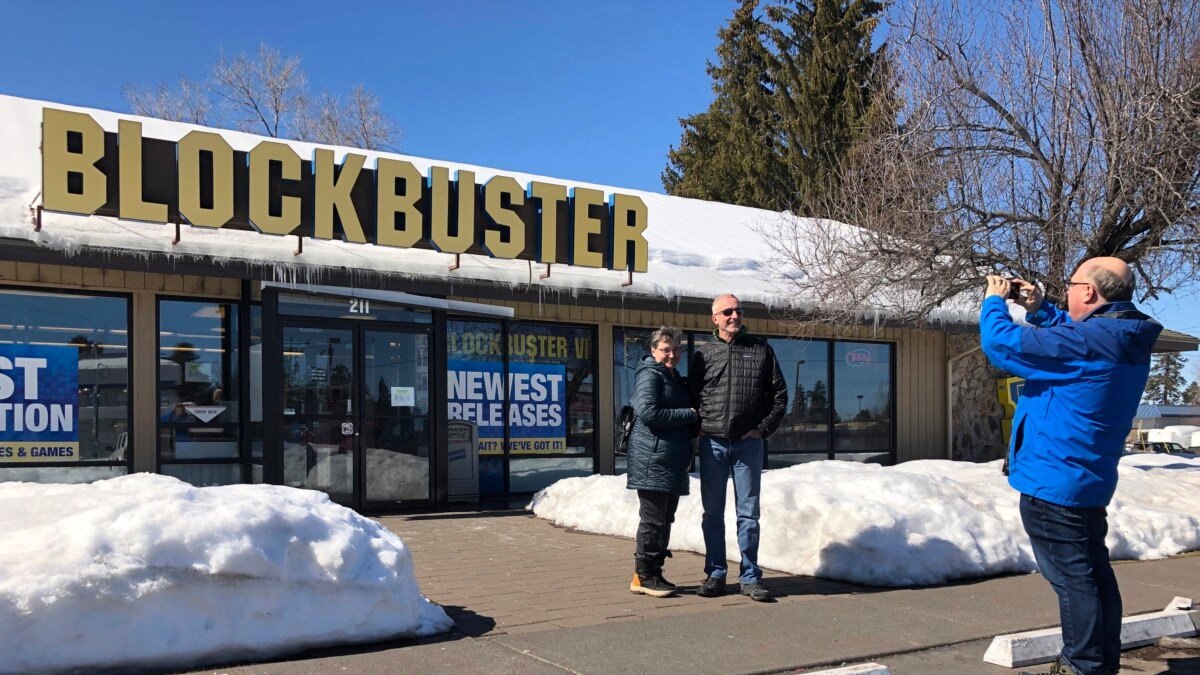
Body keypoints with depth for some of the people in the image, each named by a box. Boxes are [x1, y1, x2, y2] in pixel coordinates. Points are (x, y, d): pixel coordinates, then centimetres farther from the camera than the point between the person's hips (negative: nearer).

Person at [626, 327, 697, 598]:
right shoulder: (650, 376, -9)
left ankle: (653, 573, 21)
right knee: (654, 520, -5)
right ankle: (644, 576, 3)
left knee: (665, 520, 13)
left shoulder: (675, 379, 21)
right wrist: (689, 415, -15)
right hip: (653, 461, -10)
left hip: (673, 462, 10)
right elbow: (648, 412, -22)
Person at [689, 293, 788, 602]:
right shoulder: (703, 355, 7)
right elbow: (691, 397, 12)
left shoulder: (761, 350, 6)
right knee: (713, 512, 6)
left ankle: (750, 577, 11)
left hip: (748, 443, -1)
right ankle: (715, 574, 16)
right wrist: (699, 428, -1)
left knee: (748, 513, 4)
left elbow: (779, 394, 8)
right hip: (713, 443, 1)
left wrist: (764, 428, -2)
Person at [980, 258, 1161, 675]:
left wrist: (994, 301, -5)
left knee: (1072, 578, 0)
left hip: (1054, 482, -10)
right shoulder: (1128, 338, 4)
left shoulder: (1086, 341, -26)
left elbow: (1002, 344, -22)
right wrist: (1037, 309, 13)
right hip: (1088, 479, 10)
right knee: (1093, 572, 19)